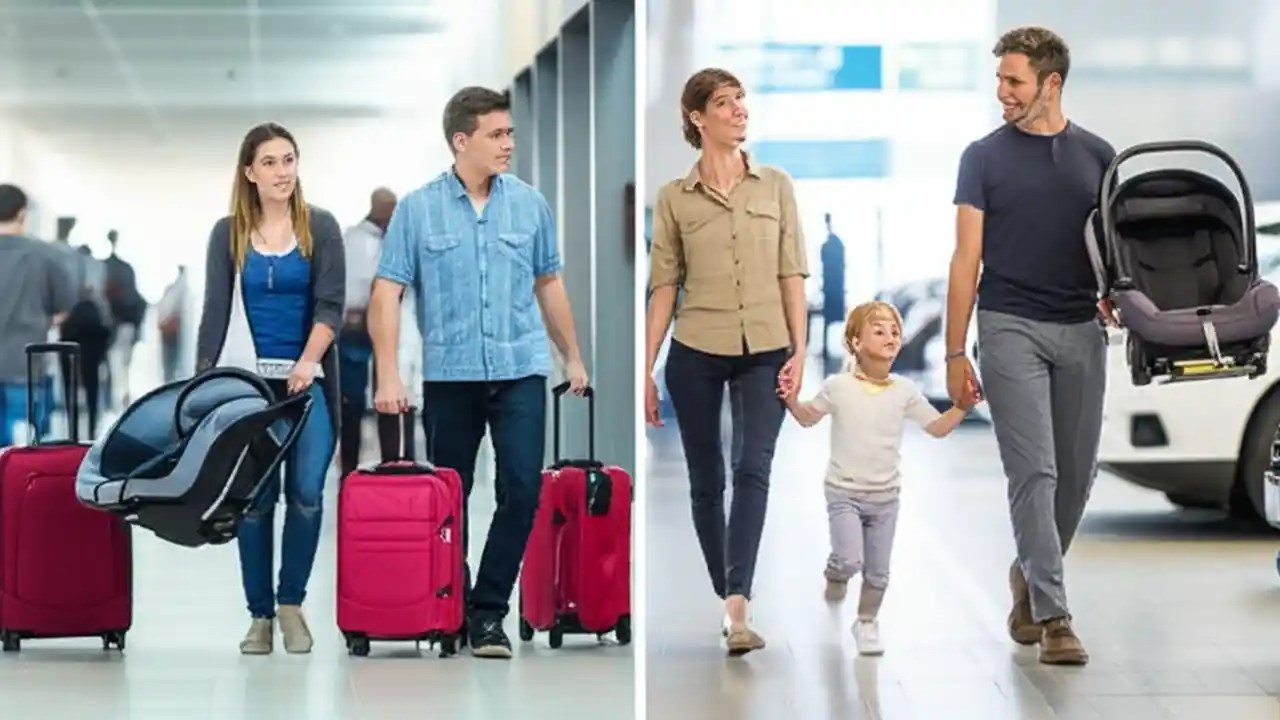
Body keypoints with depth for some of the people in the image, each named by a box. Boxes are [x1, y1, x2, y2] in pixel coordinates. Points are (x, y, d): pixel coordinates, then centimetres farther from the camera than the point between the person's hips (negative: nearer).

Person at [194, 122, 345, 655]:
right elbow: (216, 312, 7)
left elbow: (330, 305, -1)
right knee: (255, 498, 0)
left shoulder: (320, 228, 5)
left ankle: (291, 604, 2)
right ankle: (260, 615, 8)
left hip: (305, 376, -1)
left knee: (307, 492, -12)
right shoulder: (228, 234, 8)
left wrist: (308, 363, -14)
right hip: (246, 377, 1)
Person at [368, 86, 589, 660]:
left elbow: (549, 284, 14)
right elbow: (386, 293, -7)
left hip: (521, 370, 1)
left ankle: (487, 610, -3)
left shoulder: (530, 204, 4)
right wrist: (387, 374, -16)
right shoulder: (417, 209, -4)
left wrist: (573, 356, 15)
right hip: (450, 375, -1)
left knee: (522, 488, -11)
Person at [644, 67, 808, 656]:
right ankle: (728, 600, 23)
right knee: (706, 480, 7)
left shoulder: (776, 186, 5)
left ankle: (737, 610, -26)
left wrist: (799, 349, -5)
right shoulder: (674, 198, 3)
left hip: (764, 352, 0)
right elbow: (663, 285, 3)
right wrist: (645, 369, -1)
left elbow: (791, 274, 4)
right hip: (695, 354, 1)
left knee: (753, 469, -17)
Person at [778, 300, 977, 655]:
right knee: (849, 559, -17)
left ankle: (867, 622, 30)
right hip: (844, 492, -3)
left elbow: (938, 427, 5)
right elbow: (809, 418, 8)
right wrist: (791, 401, -11)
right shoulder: (838, 387, -7)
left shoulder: (905, 391, -2)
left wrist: (962, 407, -10)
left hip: (885, 496, 3)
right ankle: (835, 574, 18)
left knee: (878, 571, 8)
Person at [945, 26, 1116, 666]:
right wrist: (956, 352, -4)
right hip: (1010, 329, -3)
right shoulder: (985, 157, 2)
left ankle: (1030, 576, 32)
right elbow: (967, 259, 1)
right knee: (1033, 472, -9)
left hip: (1081, 331, 3)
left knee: (1076, 475, 8)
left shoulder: (1097, 156, 8)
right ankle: (1051, 616, -9)